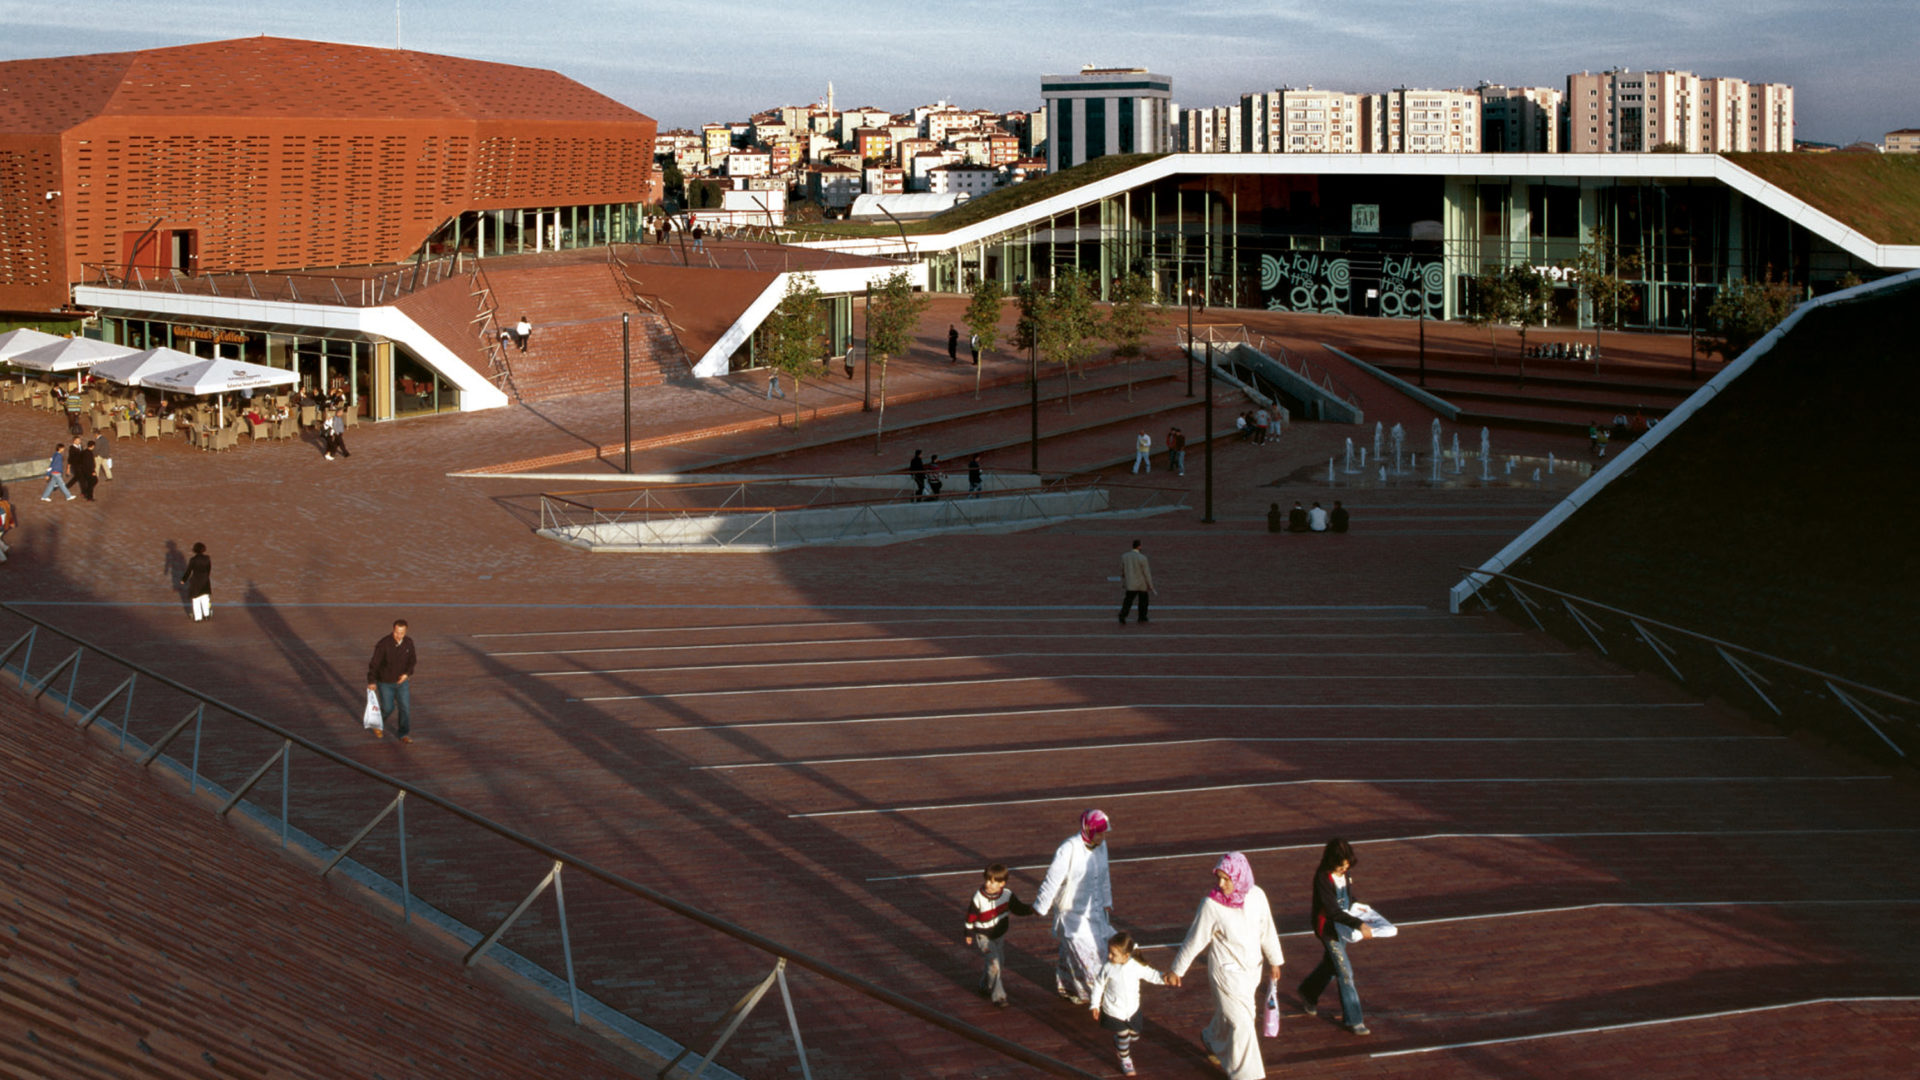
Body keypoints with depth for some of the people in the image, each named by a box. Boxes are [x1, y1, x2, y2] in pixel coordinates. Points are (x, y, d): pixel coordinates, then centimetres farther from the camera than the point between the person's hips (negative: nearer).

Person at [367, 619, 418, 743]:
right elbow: (374, 663, -21)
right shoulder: (383, 644, -25)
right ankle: (378, 724, 39)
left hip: (401, 681, 3)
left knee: (405, 706, -3)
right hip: (385, 682, -3)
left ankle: (403, 734, 10)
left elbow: (411, 661, 3)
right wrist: (371, 681, -30)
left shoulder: (409, 642, -10)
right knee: (388, 708, 7)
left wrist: (407, 674, -14)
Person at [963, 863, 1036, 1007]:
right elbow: (970, 917, -8)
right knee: (994, 963, -18)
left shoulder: (1007, 895, -13)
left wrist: (1032, 908, -19)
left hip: (1000, 935, 5)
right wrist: (969, 934, 1)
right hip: (983, 936, -5)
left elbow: (1018, 909, -1)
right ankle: (998, 996, -9)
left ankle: (985, 986, 42)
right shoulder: (978, 898, -21)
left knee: (1001, 965, 17)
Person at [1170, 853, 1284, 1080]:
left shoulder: (1256, 896, -12)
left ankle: (1211, 1039, 54)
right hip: (1226, 971, -5)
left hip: (1252, 968, 5)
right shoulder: (1211, 905, -24)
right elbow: (1194, 941, -12)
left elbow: (1267, 931, 3)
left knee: (1227, 1013, 25)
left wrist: (1274, 961, 13)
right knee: (1240, 1023, -3)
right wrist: (1177, 969, -4)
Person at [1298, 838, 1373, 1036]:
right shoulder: (1322, 877, -26)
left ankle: (1308, 994, 48)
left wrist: (1357, 903, -4)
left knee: (1331, 965, 23)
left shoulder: (1346, 872, -4)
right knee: (1345, 972, -5)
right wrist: (1358, 925, -37)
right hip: (1327, 926, -8)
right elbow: (1332, 910, -30)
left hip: (1343, 923, 8)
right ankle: (1353, 1020, 3)